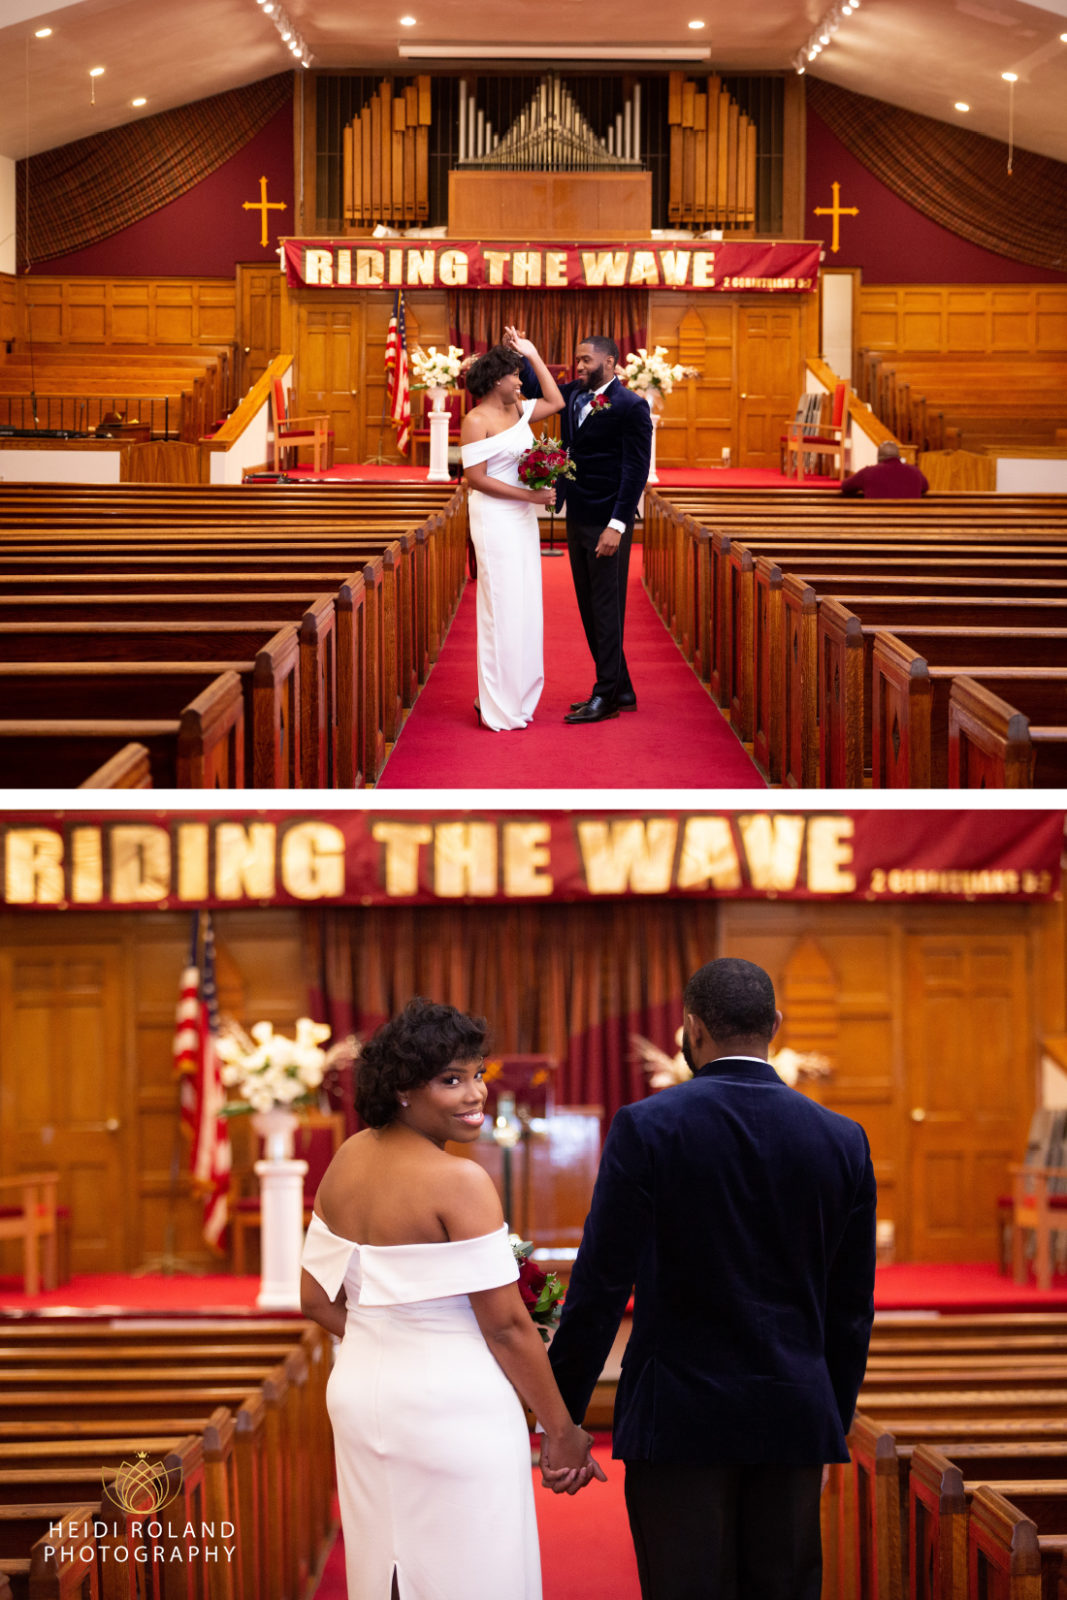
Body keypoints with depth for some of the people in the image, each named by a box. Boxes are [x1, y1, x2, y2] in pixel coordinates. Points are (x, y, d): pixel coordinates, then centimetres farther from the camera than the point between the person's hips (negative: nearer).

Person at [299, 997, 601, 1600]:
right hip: (453, 1409, -7)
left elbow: (318, 1300, 10)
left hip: (359, 1394, 7)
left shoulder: (346, 1163, 4)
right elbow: (506, 1325, -15)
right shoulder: (459, 1182, -17)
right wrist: (562, 1429, -5)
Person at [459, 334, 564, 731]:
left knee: (524, 605, 10)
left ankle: (516, 697, 18)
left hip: (522, 519, 8)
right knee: (503, 606, -6)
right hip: (495, 517, -8)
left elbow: (556, 403, 20)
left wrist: (533, 356, 14)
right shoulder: (476, 421, -12)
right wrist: (529, 495, -18)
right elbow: (476, 478, -16)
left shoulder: (518, 410, 9)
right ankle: (498, 708, 0)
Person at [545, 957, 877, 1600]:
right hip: (793, 1423, 3)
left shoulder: (646, 1127, -8)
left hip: (678, 1421, -3)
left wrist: (561, 1416, -1)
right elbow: (852, 1307, 8)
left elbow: (600, 1286, -9)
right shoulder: (841, 1141, 2)